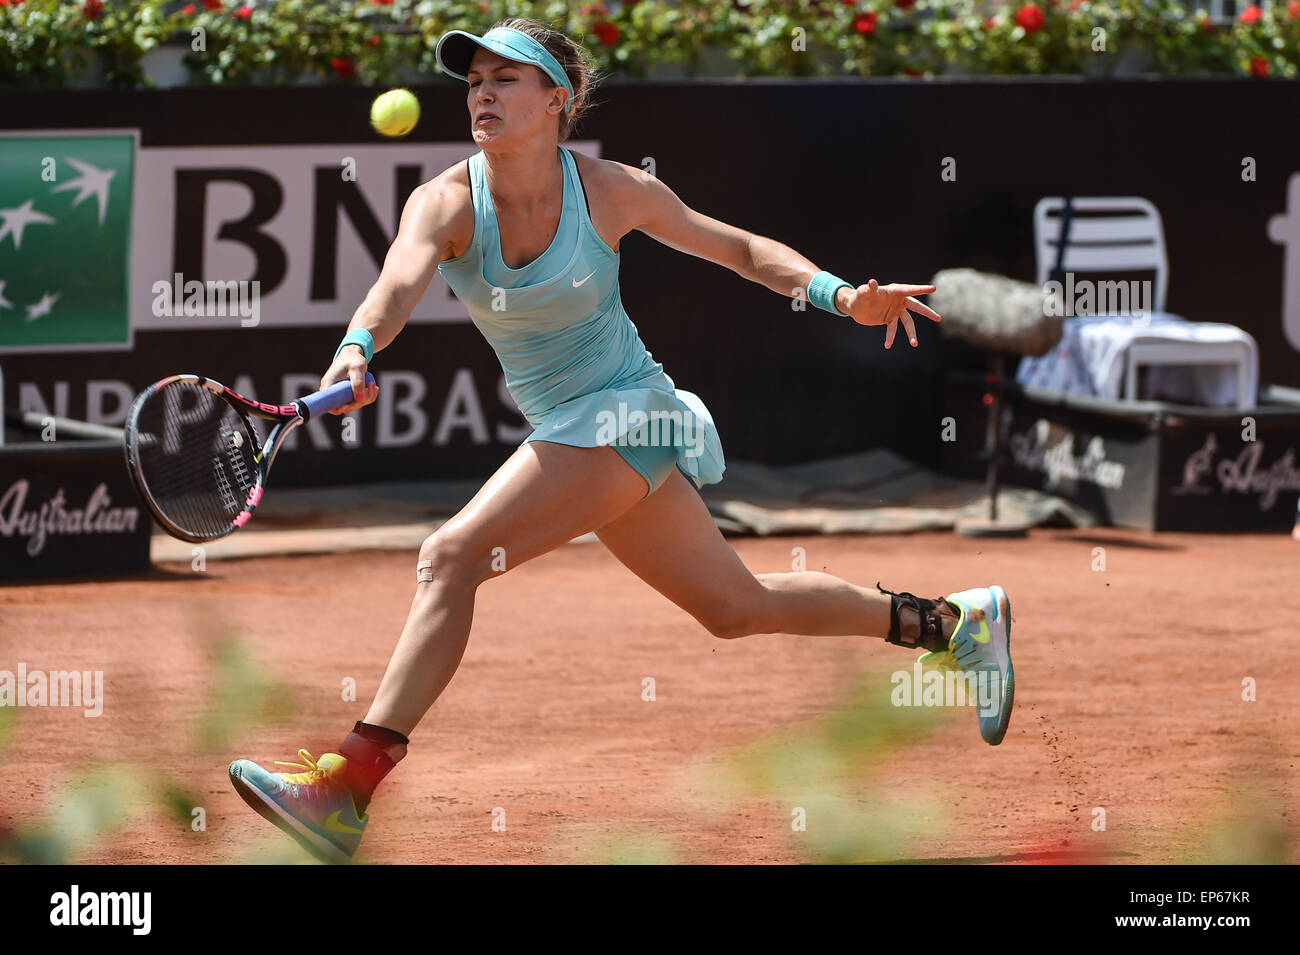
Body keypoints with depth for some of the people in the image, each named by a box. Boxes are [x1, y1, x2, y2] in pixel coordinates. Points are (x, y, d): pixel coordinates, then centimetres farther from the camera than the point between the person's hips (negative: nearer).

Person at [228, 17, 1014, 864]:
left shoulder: (611, 191, -12)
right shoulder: (446, 204, -8)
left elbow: (741, 248, 3)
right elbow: (400, 283, -30)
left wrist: (840, 295, -13)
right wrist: (360, 348, -53)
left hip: (626, 413, -6)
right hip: (567, 431, 6)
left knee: (453, 556, -23)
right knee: (735, 608, 18)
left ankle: (348, 789, -28)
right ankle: (950, 621, 36)